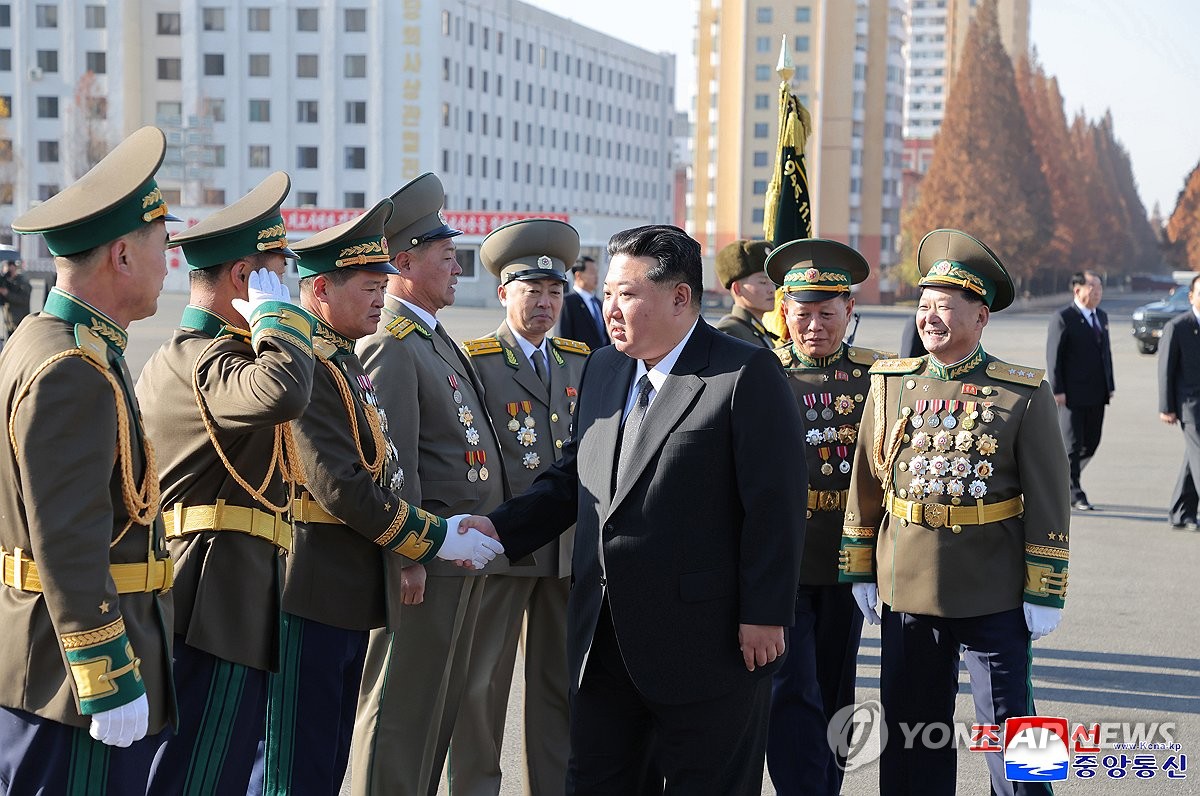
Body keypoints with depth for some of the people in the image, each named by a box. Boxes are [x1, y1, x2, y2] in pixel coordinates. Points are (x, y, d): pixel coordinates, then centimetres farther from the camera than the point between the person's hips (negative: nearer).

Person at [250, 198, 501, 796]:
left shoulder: (347, 363, 16)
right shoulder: (306, 364, -17)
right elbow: (339, 485, -23)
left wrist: (440, 527, 7)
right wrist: (435, 539, -15)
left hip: (350, 597, 10)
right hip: (311, 595, -10)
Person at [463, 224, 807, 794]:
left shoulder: (747, 375, -12)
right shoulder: (602, 369, 12)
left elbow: (776, 504, -14)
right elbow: (572, 478, 17)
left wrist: (763, 616, -17)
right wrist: (499, 528, 3)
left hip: (704, 637, -7)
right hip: (602, 638, 7)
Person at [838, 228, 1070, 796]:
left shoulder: (1025, 395, -5)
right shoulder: (890, 384, 4)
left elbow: (1049, 503, -4)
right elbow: (865, 484, 10)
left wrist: (1044, 594, -6)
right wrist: (860, 573, 9)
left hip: (994, 598, -3)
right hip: (906, 593, 3)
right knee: (911, 733, 12)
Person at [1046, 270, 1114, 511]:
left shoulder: (1101, 316, 15)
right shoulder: (1062, 318, -9)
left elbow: (1106, 352, 18)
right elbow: (1053, 356, -11)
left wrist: (1110, 385, 13)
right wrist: (1057, 390, -16)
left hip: (1096, 395, 7)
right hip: (1072, 395, -7)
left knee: (1090, 443, 9)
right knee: (1072, 444, -1)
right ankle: (1074, 493, 6)